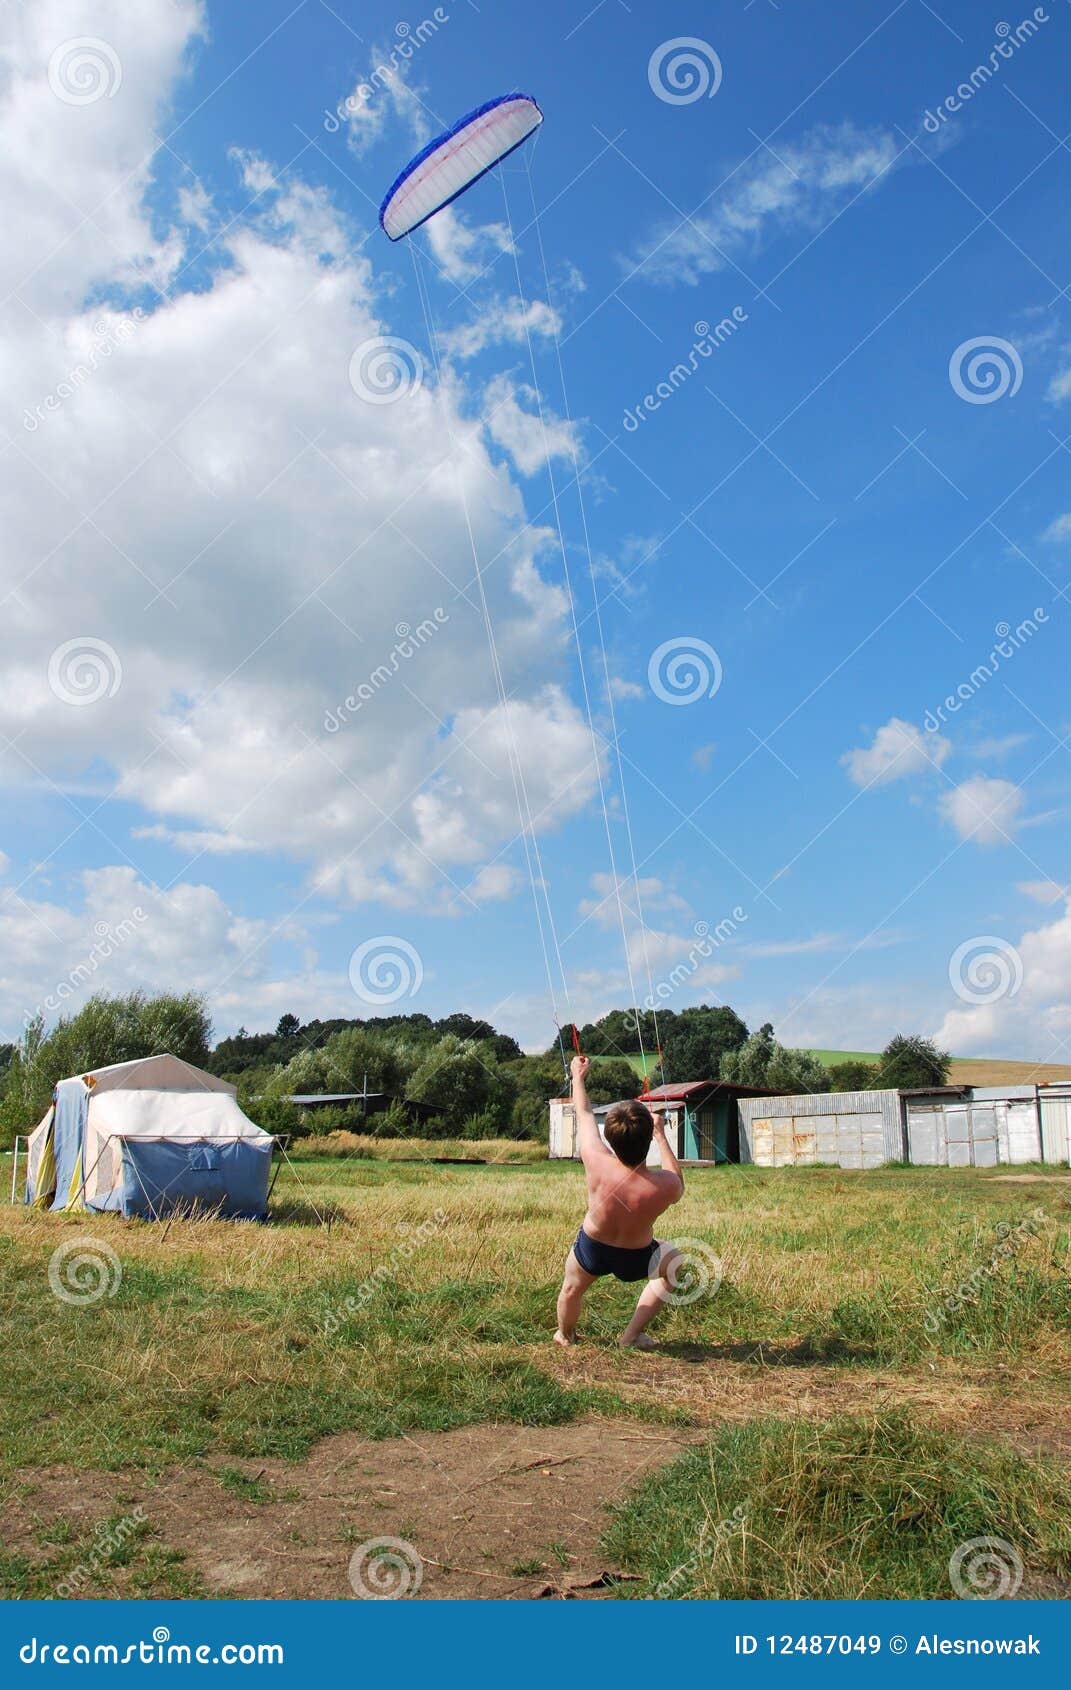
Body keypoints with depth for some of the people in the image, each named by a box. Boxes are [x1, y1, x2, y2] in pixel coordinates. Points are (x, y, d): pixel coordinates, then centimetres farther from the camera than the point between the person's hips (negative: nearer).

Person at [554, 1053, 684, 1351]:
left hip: (591, 1250, 1)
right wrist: (661, 1135, 1)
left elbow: (584, 1115, -12)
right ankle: (632, 1335, 31)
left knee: (572, 1287, 31)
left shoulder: (596, 1163, -33)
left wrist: (578, 1077, 6)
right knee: (673, 1263, 30)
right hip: (634, 1260, -1)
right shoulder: (665, 1186, -34)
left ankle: (564, 1335, 56)